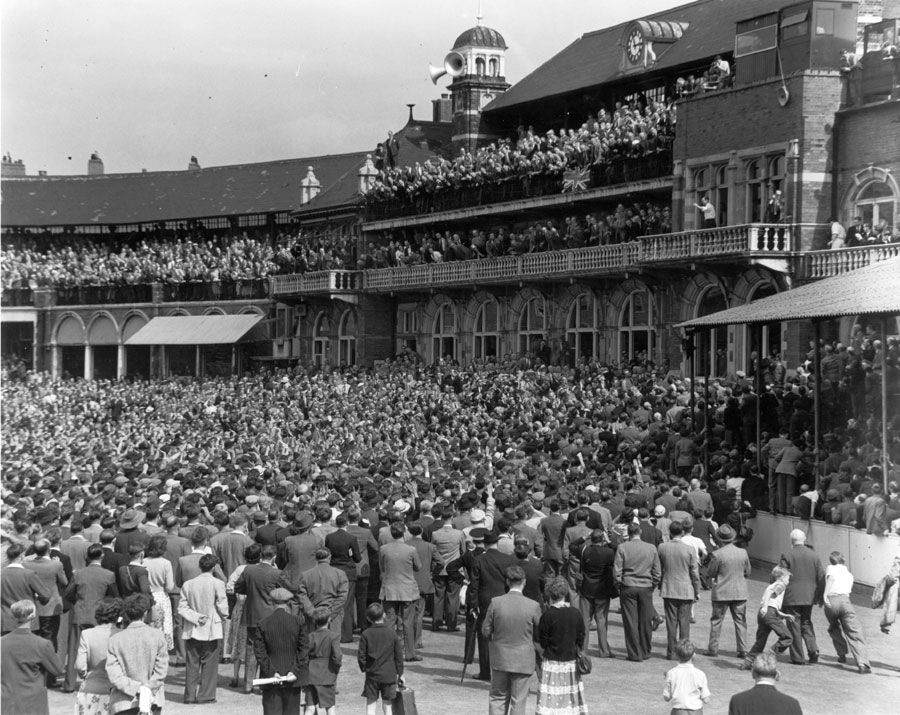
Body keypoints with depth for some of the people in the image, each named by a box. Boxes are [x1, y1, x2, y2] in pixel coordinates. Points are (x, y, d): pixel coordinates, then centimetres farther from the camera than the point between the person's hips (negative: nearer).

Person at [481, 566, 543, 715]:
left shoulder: (495, 602, -12)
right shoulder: (533, 606, -16)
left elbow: (486, 631, -4)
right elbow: (540, 632, -3)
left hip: (499, 659, 1)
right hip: (523, 661, -1)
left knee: (498, 698, 17)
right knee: (518, 702, 10)